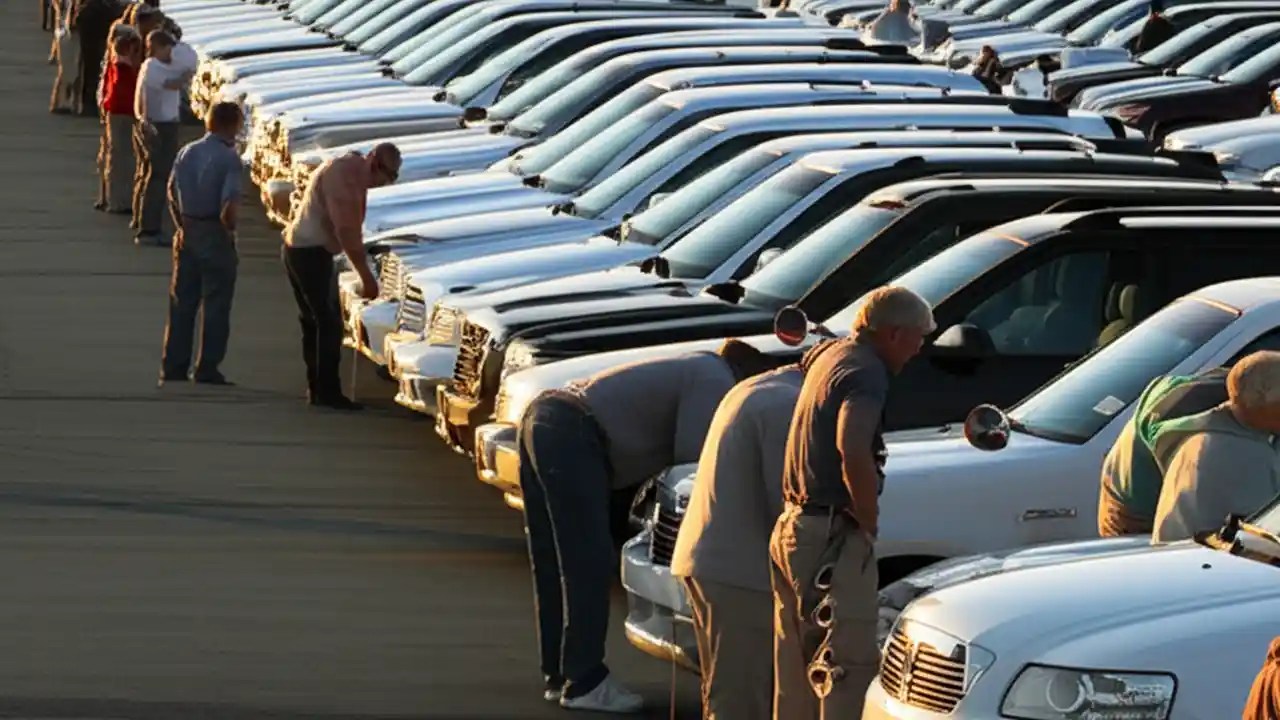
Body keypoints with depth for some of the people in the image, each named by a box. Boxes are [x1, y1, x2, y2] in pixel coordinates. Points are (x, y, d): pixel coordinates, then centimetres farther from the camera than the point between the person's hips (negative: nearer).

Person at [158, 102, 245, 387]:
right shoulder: (229, 158, -15)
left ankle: (173, 366, 14)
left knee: (181, 302, 12)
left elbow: (172, 191, 7)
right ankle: (207, 369, 4)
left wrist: (181, 225, 13)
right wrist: (229, 226, -5)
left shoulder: (187, 152, 4)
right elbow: (230, 203, -23)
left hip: (188, 233, 6)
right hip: (215, 235, -6)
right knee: (215, 305, 3)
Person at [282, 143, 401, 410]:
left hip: (298, 249, 11)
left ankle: (317, 389, 21)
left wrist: (364, 273, 18)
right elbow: (346, 230, -24)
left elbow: (351, 227, 20)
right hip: (311, 252, -11)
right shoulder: (345, 173, -19)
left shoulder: (353, 173, 14)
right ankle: (328, 392, -6)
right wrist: (367, 276, -20)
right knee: (330, 324, -7)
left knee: (314, 322, 15)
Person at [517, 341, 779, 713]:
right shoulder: (715, 380, -2)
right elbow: (690, 452, -6)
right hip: (571, 435, -11)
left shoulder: (698, 368, 28)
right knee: (588, 566, -6)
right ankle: (584, 683, -4)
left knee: (554, 566, 15)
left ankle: (559, 676, 21)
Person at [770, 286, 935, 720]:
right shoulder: (866, 374, -15)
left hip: (794, 526, 10)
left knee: (797, 673, 14)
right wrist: (870, 521, -20)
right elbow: (853, 450, -32)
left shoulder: (829, 355, 15)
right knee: (850, 664, -11)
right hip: (833, 537, -10)